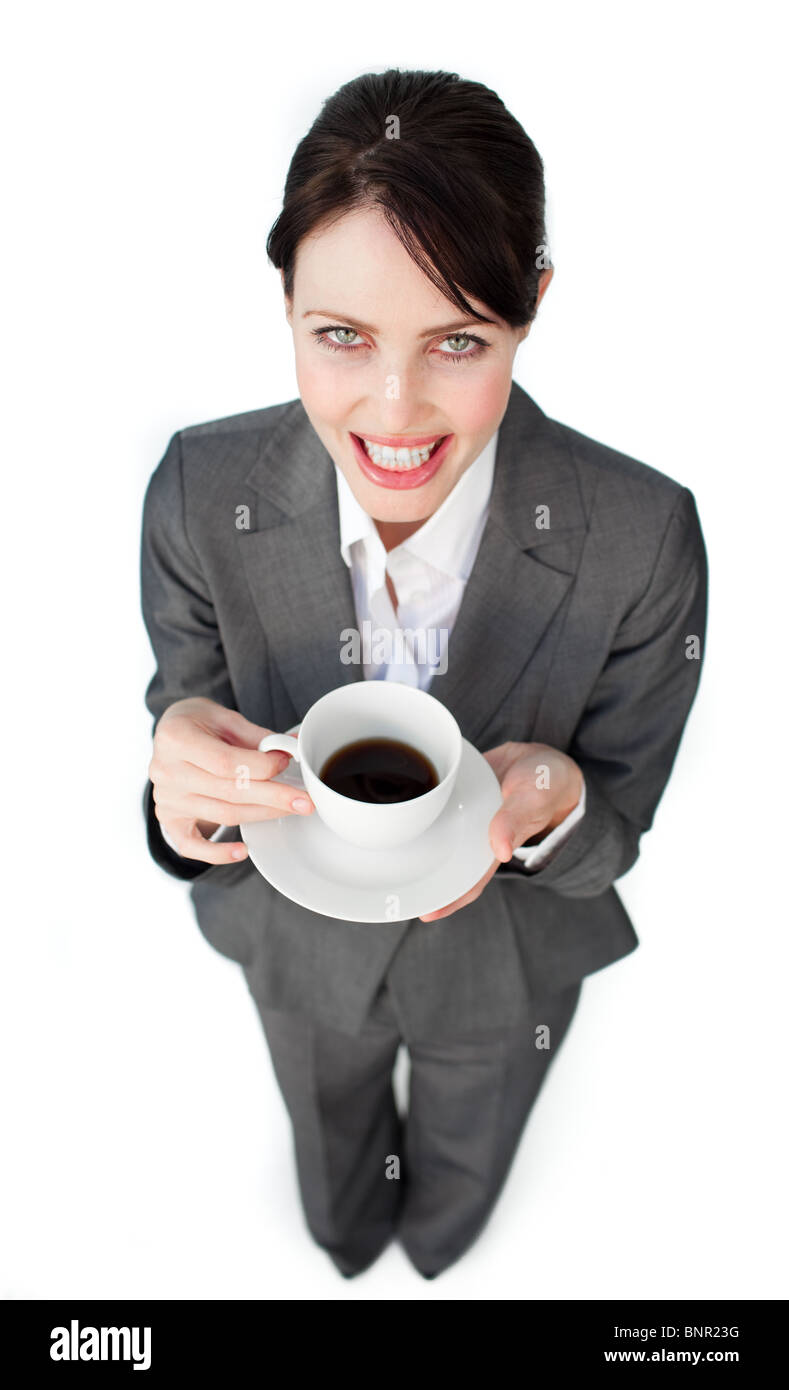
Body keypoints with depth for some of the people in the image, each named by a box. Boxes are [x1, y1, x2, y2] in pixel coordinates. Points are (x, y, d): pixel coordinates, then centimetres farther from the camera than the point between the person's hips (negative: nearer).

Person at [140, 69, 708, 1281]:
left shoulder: (643, 537, -31)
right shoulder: (200, 491, -27)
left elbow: (618, 829, -18)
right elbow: (188, 709, -14)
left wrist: (551, 805, -43)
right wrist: (186, 776, -39)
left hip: (504, 965, 0)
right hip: (299, 947, 1)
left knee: (463, 1167, 37)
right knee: (330, 1154, 37)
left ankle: (437, 1250, 79)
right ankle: (346, 1249, 78)